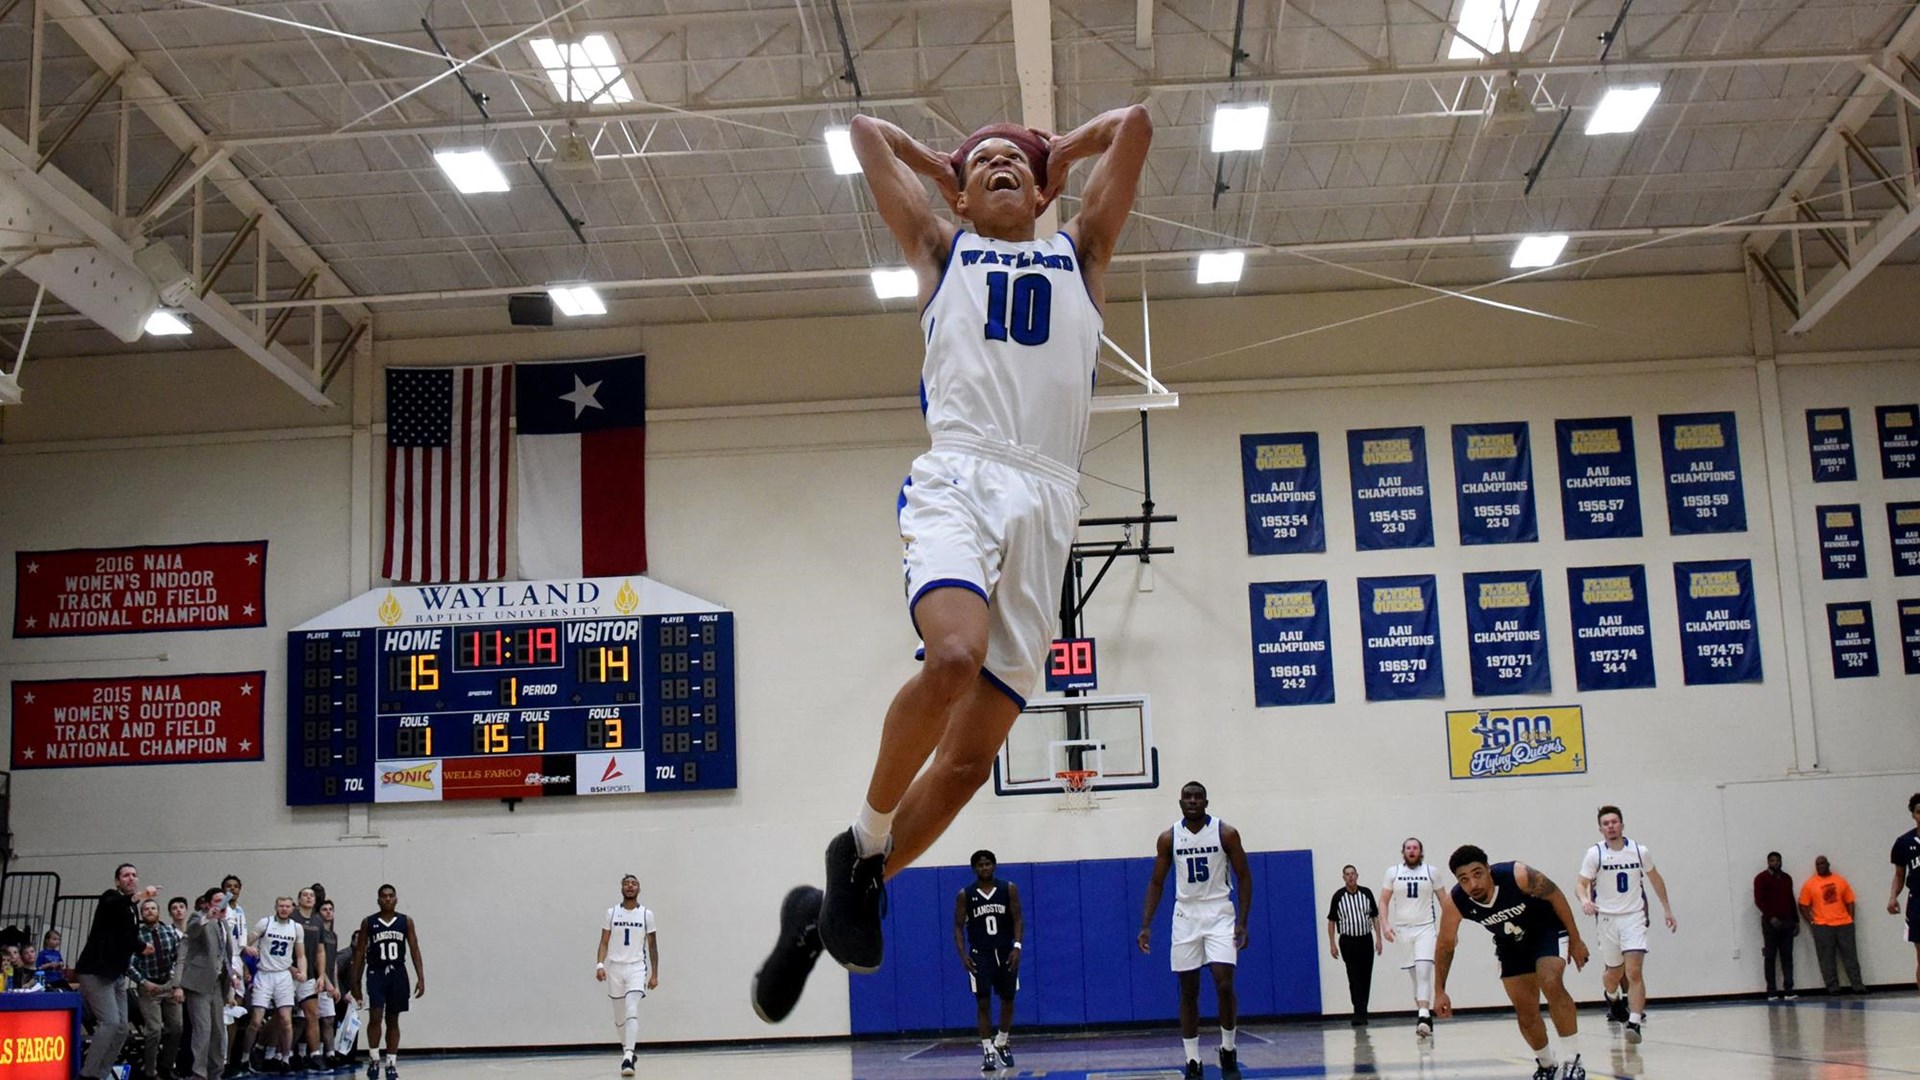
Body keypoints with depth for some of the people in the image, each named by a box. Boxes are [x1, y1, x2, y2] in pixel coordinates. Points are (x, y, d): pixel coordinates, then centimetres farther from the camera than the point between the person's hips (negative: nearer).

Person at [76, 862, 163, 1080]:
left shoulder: (133, 908, 16)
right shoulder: (111, 897, -8)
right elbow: (112, 906, -36)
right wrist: (138, 896, -52)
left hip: (116, 974, 9)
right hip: (96, 972, -9)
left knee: (122, 1028, 5)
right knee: (110, 1022, -20)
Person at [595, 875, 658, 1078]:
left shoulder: (646, 914, 2)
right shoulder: (612, 913, 4)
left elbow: (652, 945, 6)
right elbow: (604, 942, 3)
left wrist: (654, 974, 2)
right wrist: (599, 965, -12)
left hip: (637, 967, -2)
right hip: (615, 967, 2)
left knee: (632, 1011, -20)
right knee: (619, 1016, 10)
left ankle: (628, 1058, -26)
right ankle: (627, 1050, 30)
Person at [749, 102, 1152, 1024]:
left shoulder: (1080, 253, 27)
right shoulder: (941, 251, 23)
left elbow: (1133, 124, 28)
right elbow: (866, 132, 28)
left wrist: (1056, 156, 40)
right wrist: (948, 170, 38)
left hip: (1046, 501, 2)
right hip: (957, 479, -2)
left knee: (972, 754, -4)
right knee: (953, 657, -32)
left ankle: (829, 909, 12)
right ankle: (862, 845, -10)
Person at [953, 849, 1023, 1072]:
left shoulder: (1009, 889, -1)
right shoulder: (965, 895, -2)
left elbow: (1018, 919, -3)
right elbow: (958, 926, 0)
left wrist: (1017, 947, -15)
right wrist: (963, 954, -11)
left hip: (1006, 952, 1)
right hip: (980, 954, -1)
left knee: (1007, 1000, 10)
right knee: (983, 1003, -6)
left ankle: (1002, 1043, 31)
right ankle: (987, 1050, -4)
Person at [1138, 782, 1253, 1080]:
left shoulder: (1226, 833, -7)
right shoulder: (1169, 838, -1)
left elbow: (1244, 876, -2)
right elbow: (1156, 882, 6)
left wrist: (1242, 922, -10)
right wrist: (1146, 926, -2)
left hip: (1219, 913, -2)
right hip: (1185, 916, 2)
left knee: (1224, 984, -14)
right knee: (1188, 992, 3)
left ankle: (1228, 1052, 6)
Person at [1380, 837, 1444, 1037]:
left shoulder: (1431, 872, 3)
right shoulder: (1393, 872, 5)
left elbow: (1444, 901, 8)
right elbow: (1384, 901, 6)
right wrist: (1385, 924, -8)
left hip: (1426, 928, -2)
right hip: (1403, 929, 2)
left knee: (1423, 971, -18)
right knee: (1415, 975, 8)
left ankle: (1423, 1016, -30)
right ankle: (1424, 1014, 18)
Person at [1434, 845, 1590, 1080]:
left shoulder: (1517, 875, -36)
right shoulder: (1454, 902, -27)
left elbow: (1555, 896, -17)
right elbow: (1445, 944, -10)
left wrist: (1575, 940, -10)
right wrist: (1439, 991, -6)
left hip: (1547, 928, -4)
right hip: (1511, 943, 4)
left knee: (1551, 983, -27)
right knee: (1525, 1011, 4)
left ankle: (1571, 1061, -17)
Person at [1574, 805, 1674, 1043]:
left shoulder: (1639, 852, -1)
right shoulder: (1595, 854, -5)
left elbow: (1655, 879, 15)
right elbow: (1582, 884, -6)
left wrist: (1667, 910, 17)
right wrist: (1585, 900, -28)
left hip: (1634, 917, 0)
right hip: (1607, 918, 0)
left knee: (1634, 972, -16)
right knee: (1614, 973, 12)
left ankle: (1634, 1023, -18)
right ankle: (1612, 998, 45)